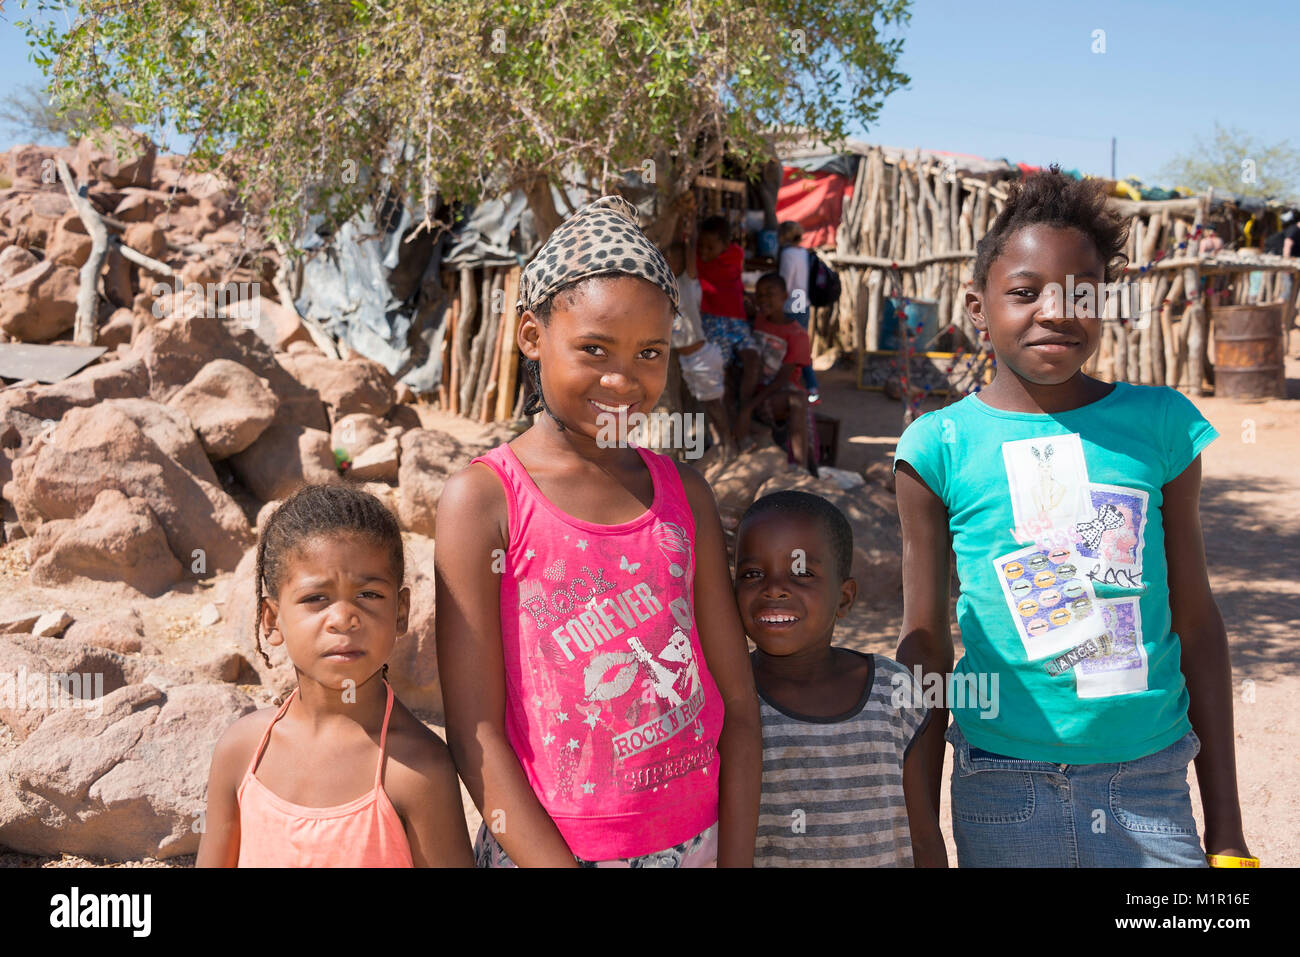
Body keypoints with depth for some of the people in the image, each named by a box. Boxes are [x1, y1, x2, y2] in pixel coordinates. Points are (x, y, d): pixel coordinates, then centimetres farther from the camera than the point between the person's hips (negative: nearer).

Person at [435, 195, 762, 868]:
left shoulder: (683, 494, 0)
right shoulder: (482, 501, -11)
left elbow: (736, 703, 1)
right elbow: (475, 734, -13)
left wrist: (736, 859, -7)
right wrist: (558, 864, -16)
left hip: (696, 839, 3)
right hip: (543, 848, -3)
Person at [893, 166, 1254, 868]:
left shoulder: (1160, 424, -1)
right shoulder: (940, 447, -6)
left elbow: (1196, 622, 4)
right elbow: (924, 644, 0)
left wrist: (1227, 830, 6)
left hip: (1150, 785, 2)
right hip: (1002, 792, -1)